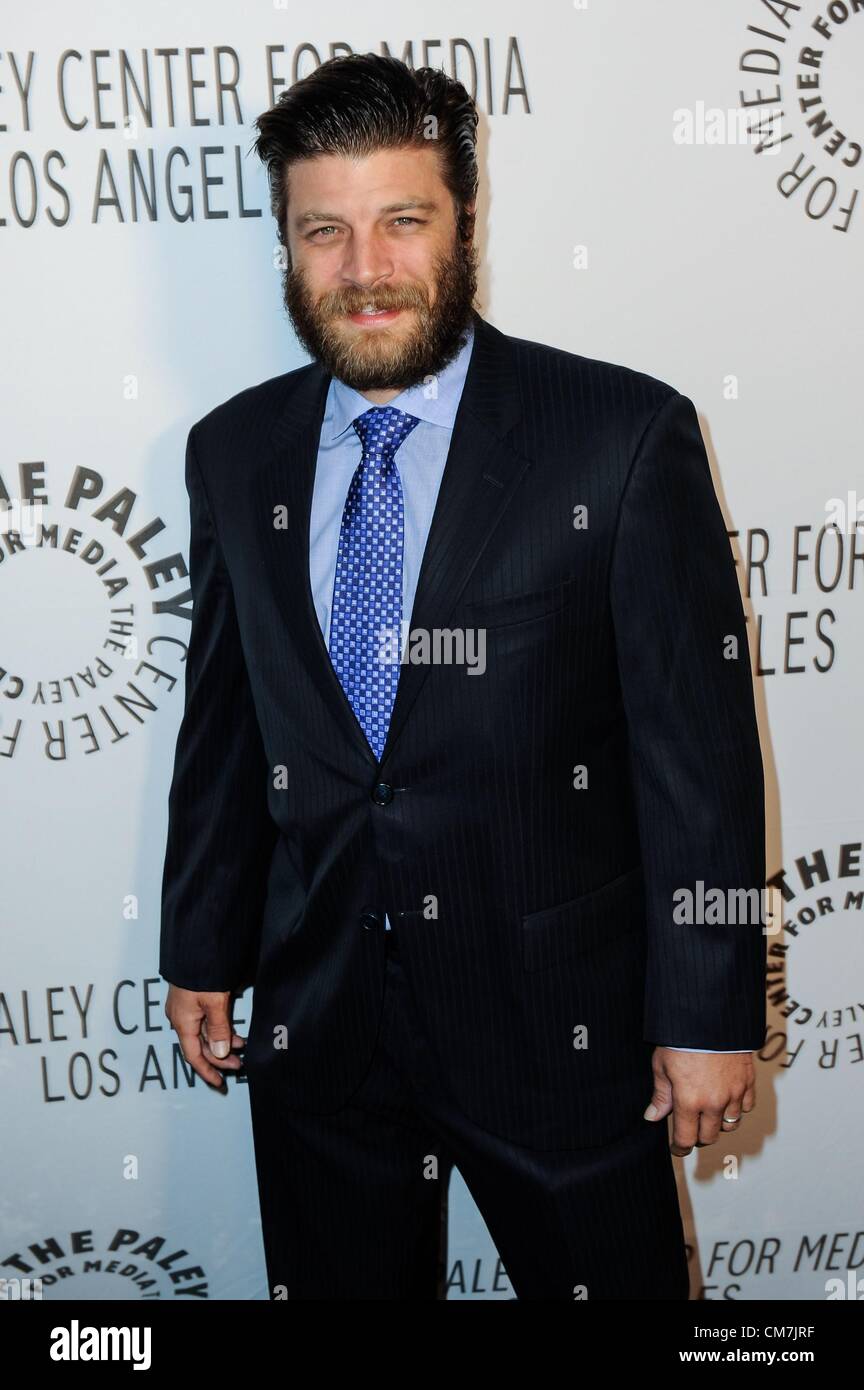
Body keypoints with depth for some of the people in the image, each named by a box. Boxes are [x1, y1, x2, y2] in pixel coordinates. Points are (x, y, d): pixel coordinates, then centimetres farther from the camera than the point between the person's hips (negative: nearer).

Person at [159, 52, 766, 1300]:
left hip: (557, 1016, -3)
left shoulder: (624, 435, -11)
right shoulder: (234, 453, 2)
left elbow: (698, 738, -10)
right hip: (316, 1016, 4)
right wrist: (202, 951, 12)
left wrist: (709, 1012, -9)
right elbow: (221, 721, 8)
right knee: (338, 1283, 20)